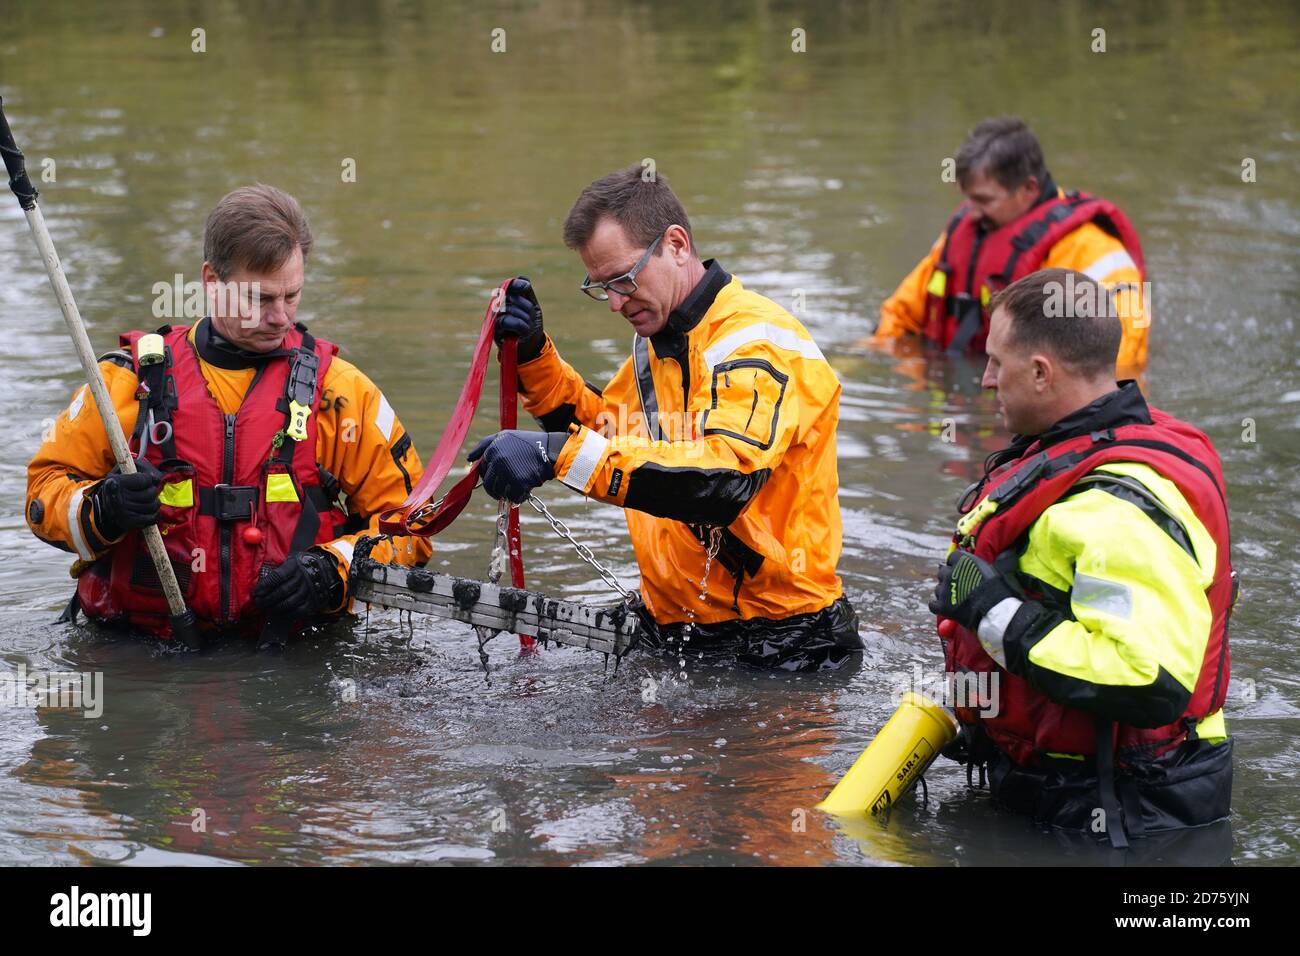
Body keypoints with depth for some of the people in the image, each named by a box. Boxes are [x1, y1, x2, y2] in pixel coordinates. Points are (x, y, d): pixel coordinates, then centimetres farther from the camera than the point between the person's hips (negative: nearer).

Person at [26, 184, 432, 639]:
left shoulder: (340, 391, 8)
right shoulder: (132, 378, 9)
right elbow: (46, 489, 14)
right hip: (138, 650, 1)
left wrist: (332, 572, -10)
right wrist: (101, 511, -9)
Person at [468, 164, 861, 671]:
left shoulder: (759, 343, -17)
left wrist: (560, 455, -38)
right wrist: (533, 354, 9)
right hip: (671, 631, 7)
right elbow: (600, 428, 27)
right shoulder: (657, 339, 13)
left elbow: (725, 480, -32)